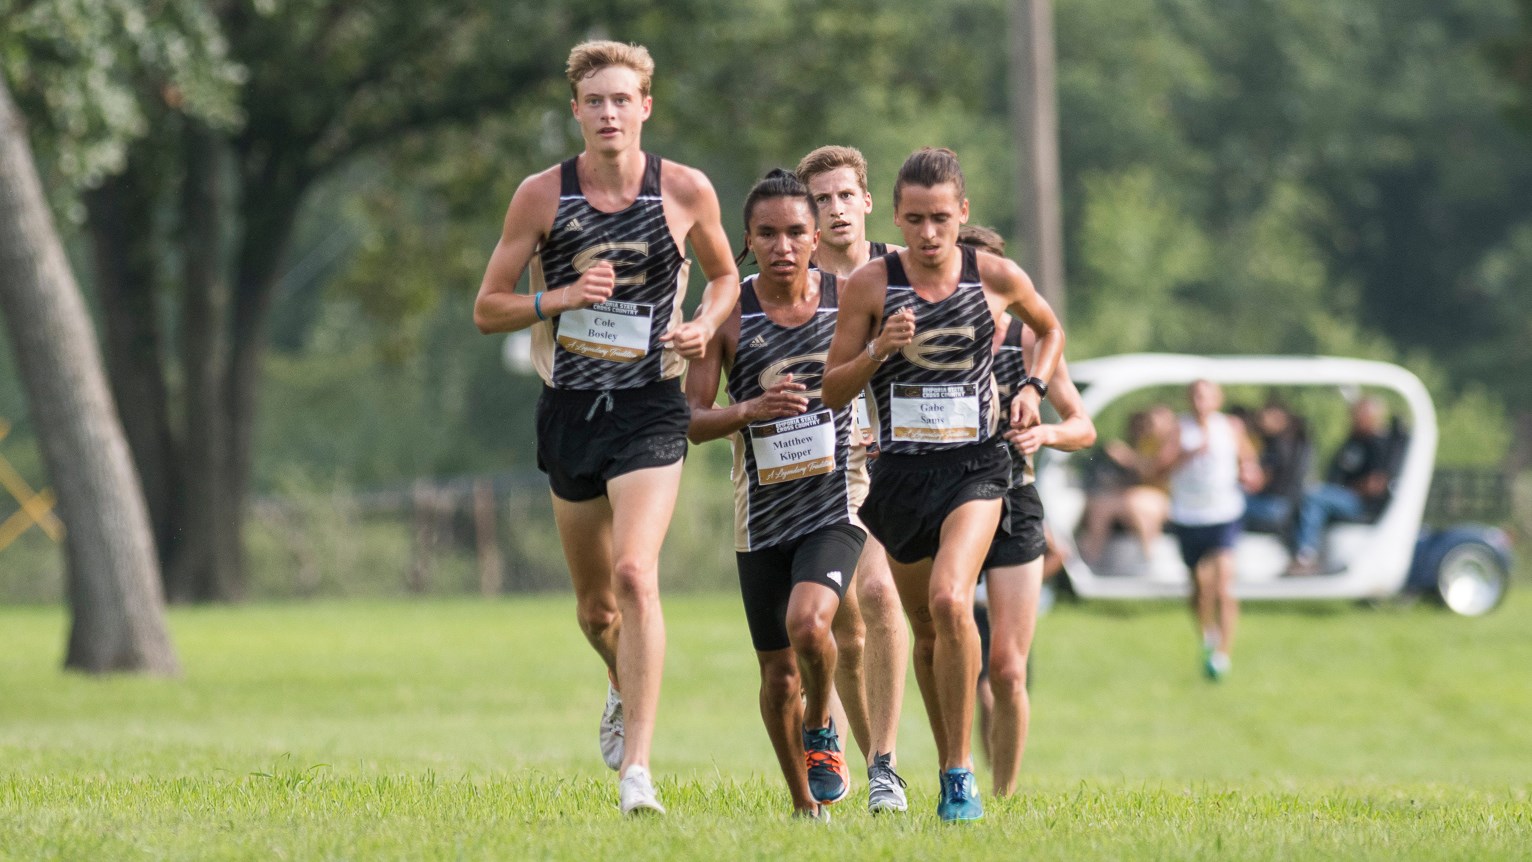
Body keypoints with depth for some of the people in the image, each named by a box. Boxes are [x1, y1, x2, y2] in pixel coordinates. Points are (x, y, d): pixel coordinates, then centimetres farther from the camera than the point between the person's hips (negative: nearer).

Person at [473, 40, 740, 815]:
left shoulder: (687, 191, -2)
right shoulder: (541, 196, -2)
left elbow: (724, 274, 16)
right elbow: (487, 308, 3)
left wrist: (704, 326, -5)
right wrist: (558, 298, -15)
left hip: (649, 409, -2)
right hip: (570, 409, 2)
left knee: (635, 575, -21)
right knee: (595, 605, 13)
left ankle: (636, 768, -22)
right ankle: (626, 692, 47)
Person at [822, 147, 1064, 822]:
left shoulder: (997, 278, -1)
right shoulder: (871, 285, -3)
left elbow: (1050, 329, 21)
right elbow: (831, 392, -1)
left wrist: (1034, 388, 4)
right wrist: (878, 350, -18)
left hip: (976, 463, -2)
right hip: (901, 473, 2)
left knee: (949, 601, -24)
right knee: (926, 631, 11)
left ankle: (963, 774, -18)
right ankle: (949, 770, 29)